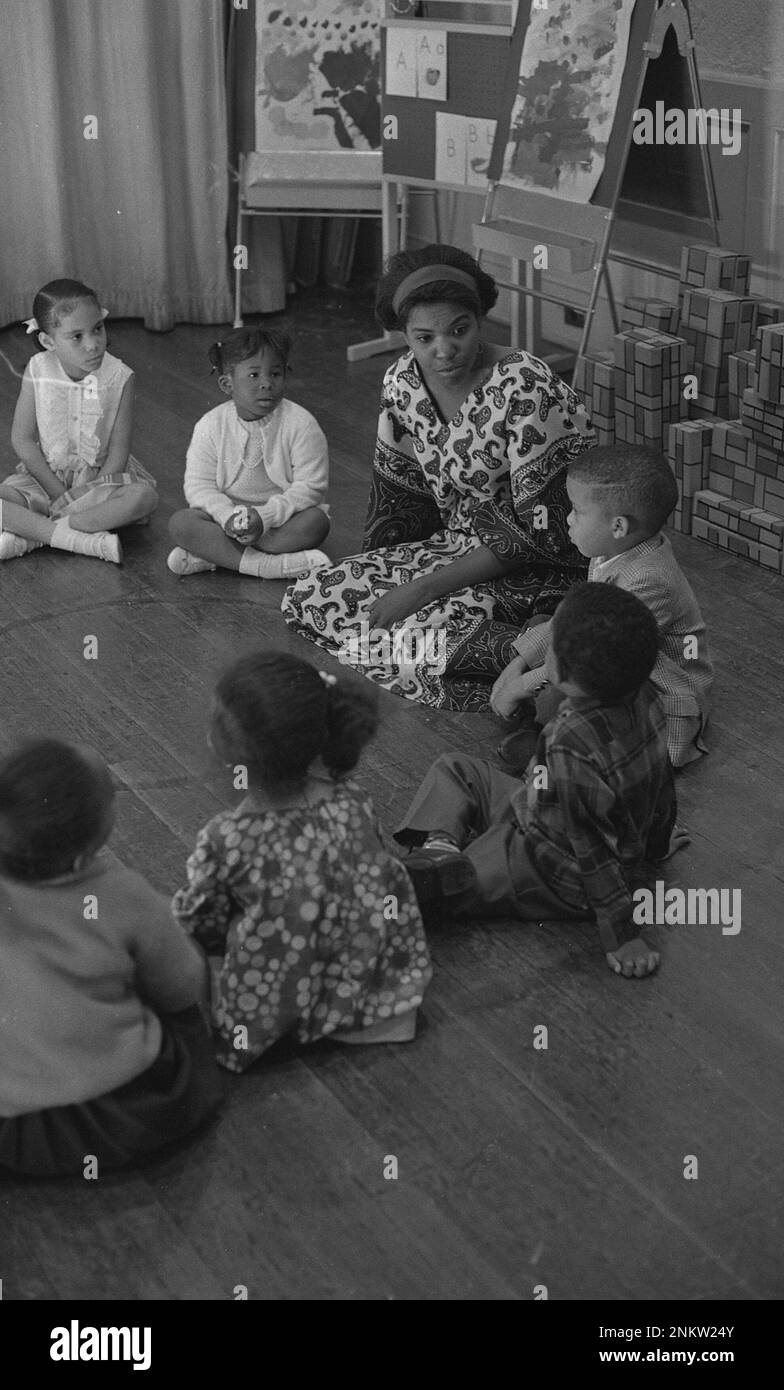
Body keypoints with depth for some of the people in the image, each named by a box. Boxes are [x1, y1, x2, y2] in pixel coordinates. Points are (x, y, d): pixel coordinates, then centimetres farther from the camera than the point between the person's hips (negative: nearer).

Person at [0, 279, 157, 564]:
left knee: (144, 497, -32)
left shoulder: (118, 377, -13)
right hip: (45, 474, 1)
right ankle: (88, 540, -29)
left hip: (101, 476, 0)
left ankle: (31, 534, -29)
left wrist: (88, 494, -21)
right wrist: (58, 493, -14)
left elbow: (118, 452, -11)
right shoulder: (37, 372, -11)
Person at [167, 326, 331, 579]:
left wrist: (266, 516, -25)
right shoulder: (210, 426, -6)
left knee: (316, 521, -33)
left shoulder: (300, 424, -11)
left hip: (283, 516, -1)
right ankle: (267, 565, -34)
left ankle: (211, 554, -29)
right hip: (227, 513, 1)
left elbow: (311, 486, -14)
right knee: (179, 523, -23)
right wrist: (228, 517, -25)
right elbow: (199, 485, -5)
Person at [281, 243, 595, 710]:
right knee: (308, 600, -6)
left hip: (541, 567, -8)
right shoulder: (402, 383, -2)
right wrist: (366, 571, 2)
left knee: (420, 636, -33)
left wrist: (425, 588, -22)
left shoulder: (526, 390, -23)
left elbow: (540, 531, -22)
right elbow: (397, 489, 13)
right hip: (455, 544, 9)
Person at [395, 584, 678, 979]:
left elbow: (596, 852, -31)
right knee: (454, 769, 9)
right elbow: (663, 786, 1)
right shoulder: (643, 698, -15)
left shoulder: (571, 748, -40)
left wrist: (621, 937, -22)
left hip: (559, 881, -8)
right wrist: (654, 847, 18)